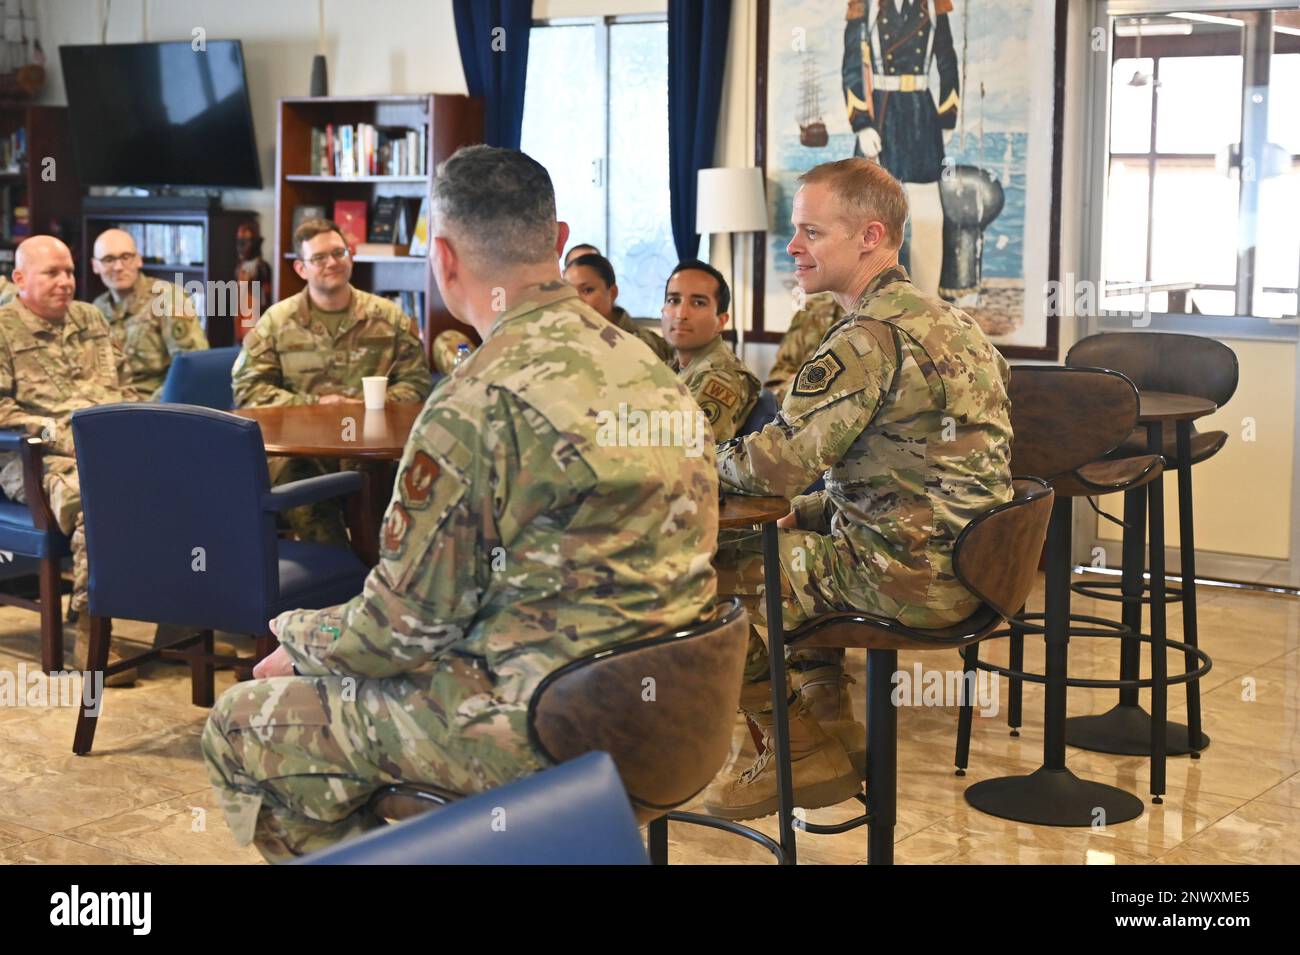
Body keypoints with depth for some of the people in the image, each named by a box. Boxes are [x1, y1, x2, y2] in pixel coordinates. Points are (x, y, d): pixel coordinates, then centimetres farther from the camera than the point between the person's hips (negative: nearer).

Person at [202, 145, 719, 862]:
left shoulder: (479, 404, -21)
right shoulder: (643, 365, 5)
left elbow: (405, 624, -14)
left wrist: (297, 638, 8)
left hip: (541, 725, -9)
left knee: (241, 729, 4)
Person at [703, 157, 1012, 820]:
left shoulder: (869, 339, -19)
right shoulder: (944, 319, 13)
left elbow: (777, 465, -23)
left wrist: (703, 459, -2)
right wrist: (806, 509, 15)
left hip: (910, 578, -10)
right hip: (966, 564, 10)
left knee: (712, 574, -1)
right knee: (795, 546, 28)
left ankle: (805, 755, 10)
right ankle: (833, 723, 29)